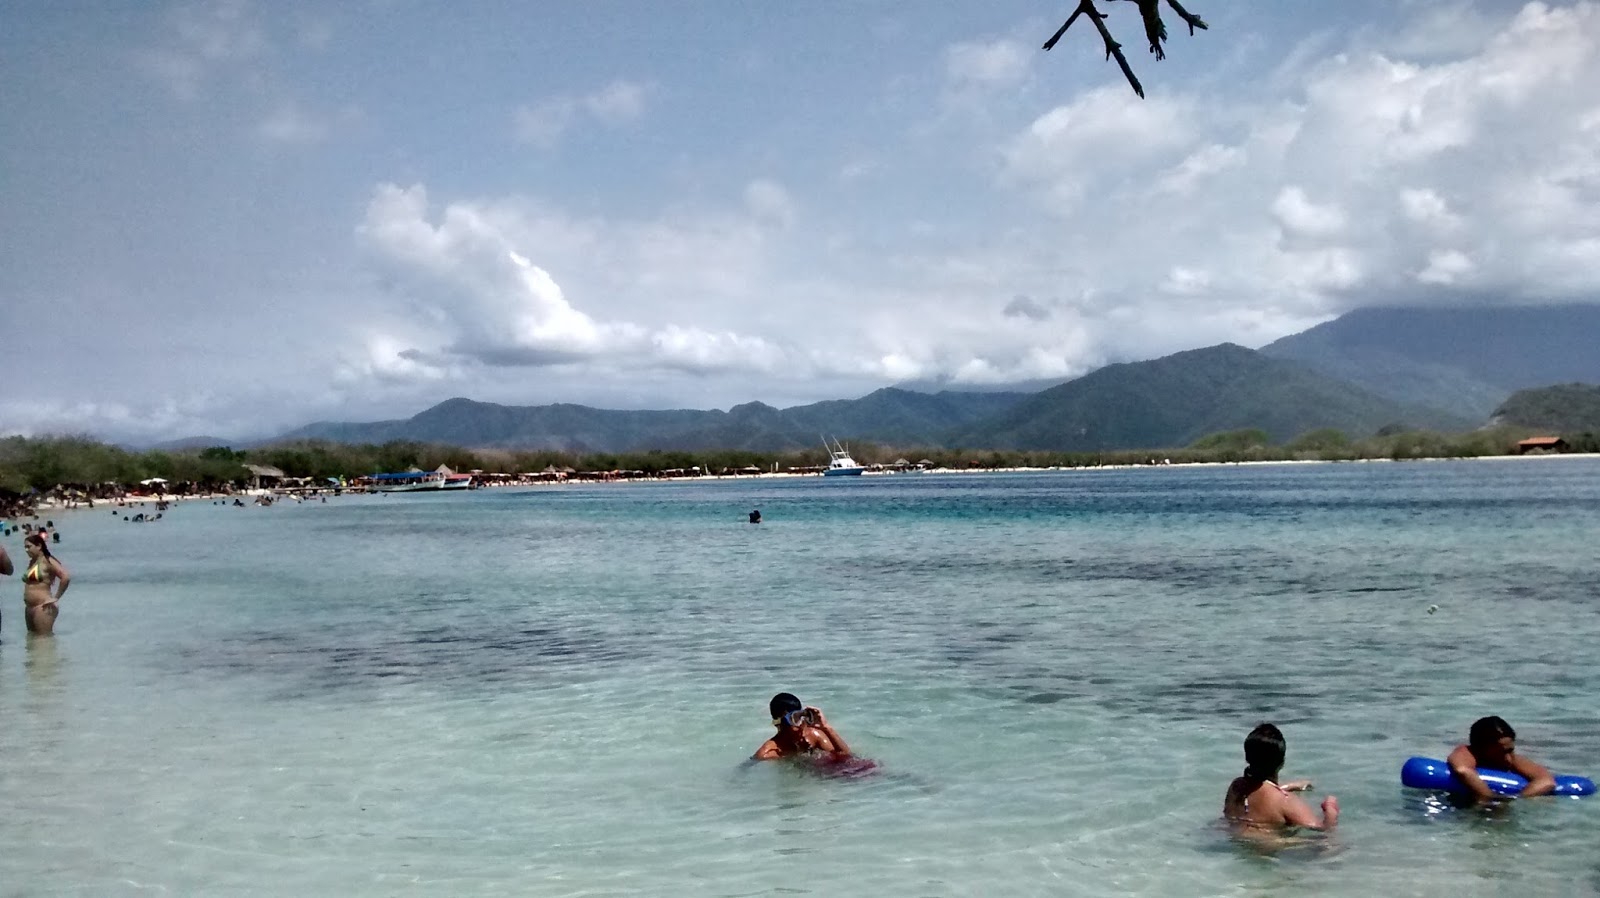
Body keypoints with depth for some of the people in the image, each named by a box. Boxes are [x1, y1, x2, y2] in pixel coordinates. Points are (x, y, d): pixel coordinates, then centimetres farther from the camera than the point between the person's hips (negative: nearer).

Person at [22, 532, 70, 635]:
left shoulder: (48, 561, -11)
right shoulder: (31, 562, 13)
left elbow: (66, 577, -22)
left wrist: (56, 598, -16)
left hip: (42, 607, -9)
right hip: (29, 607, 9)